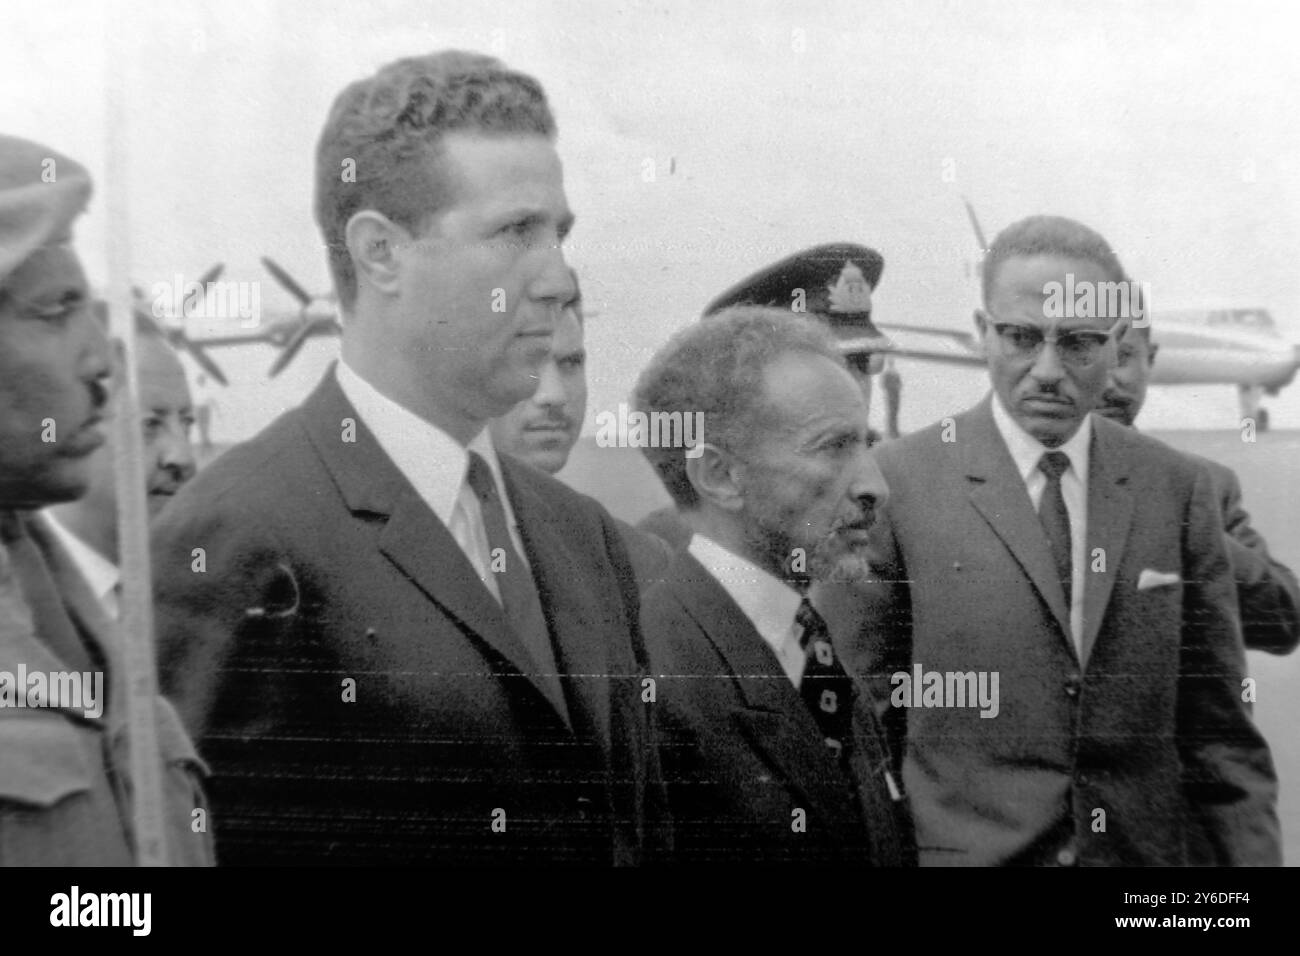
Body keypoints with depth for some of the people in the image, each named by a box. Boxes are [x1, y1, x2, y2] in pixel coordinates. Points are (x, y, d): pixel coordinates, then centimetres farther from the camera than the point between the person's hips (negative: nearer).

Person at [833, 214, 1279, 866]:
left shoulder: (1179, 489, -1)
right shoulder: (896, 481, -10)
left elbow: (1219, 729, 3)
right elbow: (860, 720, -5)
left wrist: (1253, 854, -1)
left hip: (1145, 847, 3)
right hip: (962, 846, -2)